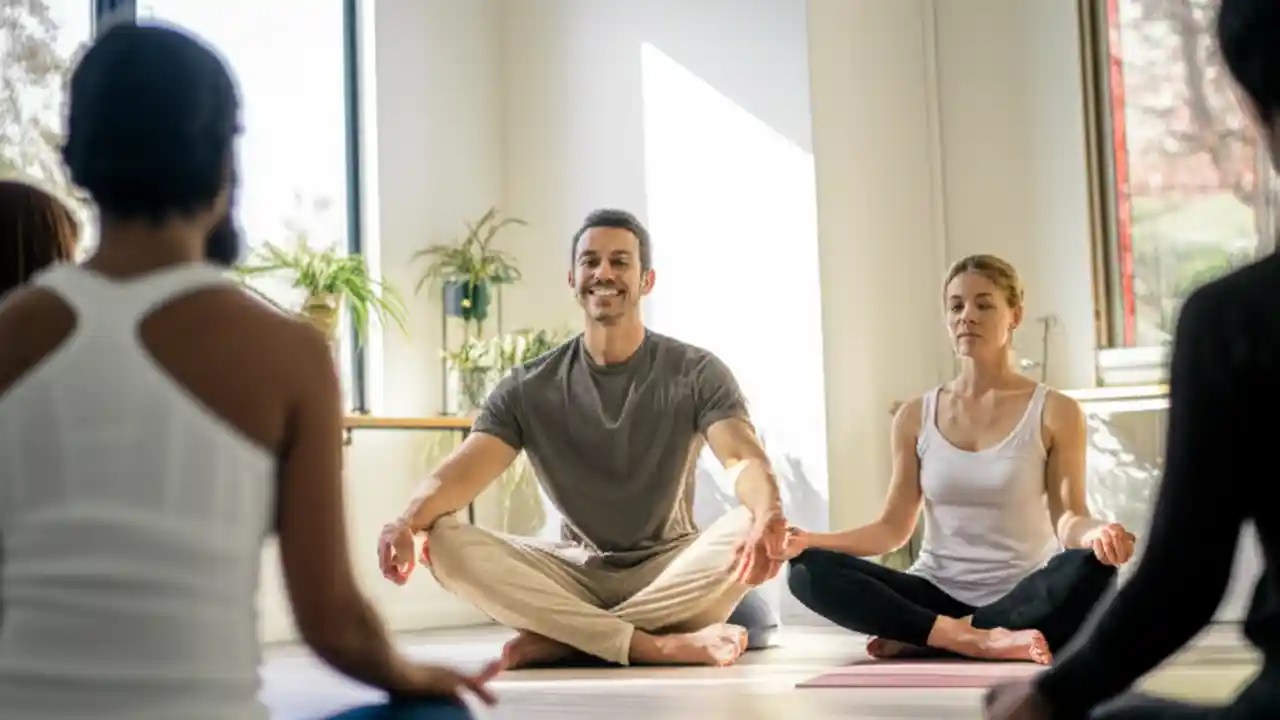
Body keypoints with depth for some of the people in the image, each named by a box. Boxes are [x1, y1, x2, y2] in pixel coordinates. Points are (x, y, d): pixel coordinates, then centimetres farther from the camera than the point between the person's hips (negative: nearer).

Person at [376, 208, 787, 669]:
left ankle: (561, 638, -25)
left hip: (672, 569, -1)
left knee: (753, 531, -33)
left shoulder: (697, 373, -4)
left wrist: (768, 516, -46)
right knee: (445, 542, -24)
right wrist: (409, 521, -37)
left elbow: (745, 460, -20)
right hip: (576, 574, 1)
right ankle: (658, 646, -32)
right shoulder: (528, 389, 0)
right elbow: (461, 472, -12)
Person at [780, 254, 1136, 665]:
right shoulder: (915, 417, 7)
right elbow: (893, 527, 6)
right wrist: (810, 540, -11)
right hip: (936, 595, 2)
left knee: (1090, 568, -36)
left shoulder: (1054, 413, -1)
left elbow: (1067, 519, -8)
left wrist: (1092, 533, -34)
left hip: (1022, 599, -2)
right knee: (808, 570, -22)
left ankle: (920, 639, -25)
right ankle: (969, 638, -33)